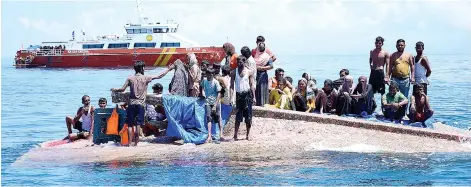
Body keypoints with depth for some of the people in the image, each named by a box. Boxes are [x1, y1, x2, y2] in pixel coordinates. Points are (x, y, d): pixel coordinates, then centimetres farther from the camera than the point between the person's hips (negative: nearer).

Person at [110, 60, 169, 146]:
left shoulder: (130, 78, 1)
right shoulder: (146, 78, -2)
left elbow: (122, 89, 0)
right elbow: (159, 76, 3)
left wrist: (114, 90, 20)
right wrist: (168, 69, 15)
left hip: (132, 103, 1)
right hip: (141, 104, -1)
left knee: (130, 124, 6)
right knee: (138, 124, 0)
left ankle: (130, 142, 4)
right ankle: (136, 142, -1)